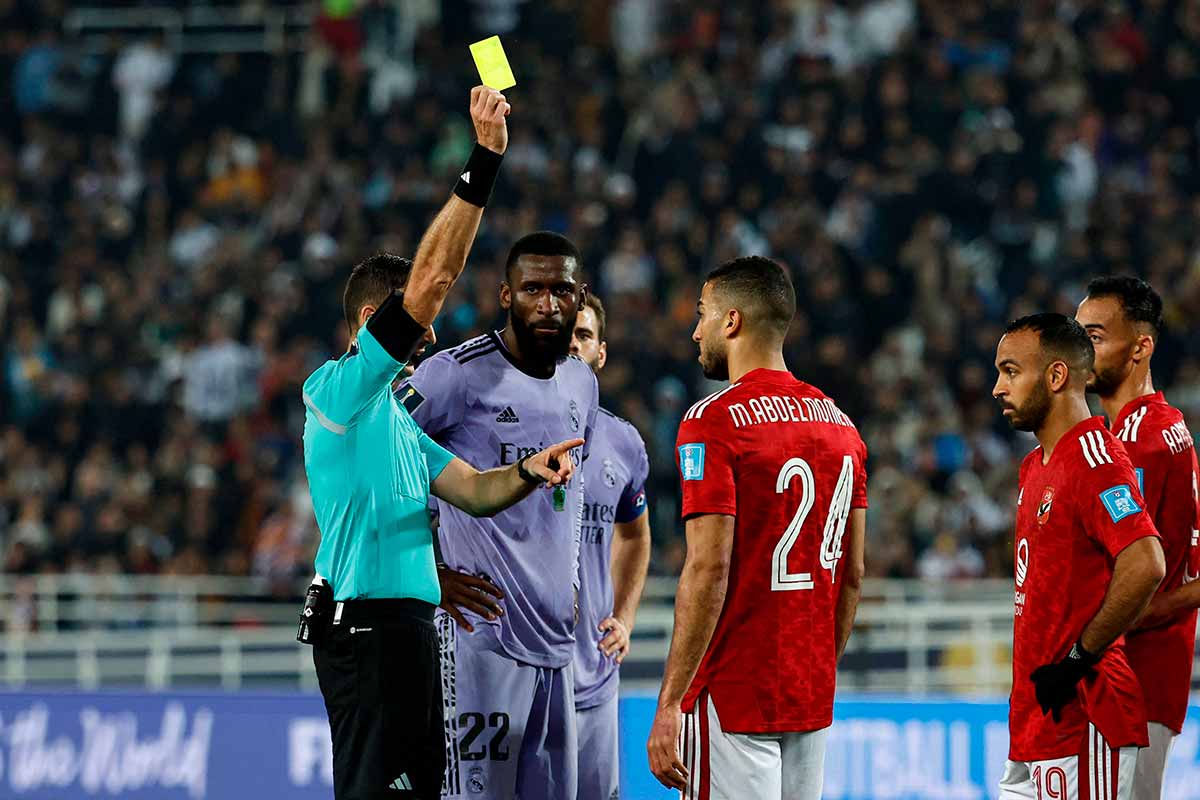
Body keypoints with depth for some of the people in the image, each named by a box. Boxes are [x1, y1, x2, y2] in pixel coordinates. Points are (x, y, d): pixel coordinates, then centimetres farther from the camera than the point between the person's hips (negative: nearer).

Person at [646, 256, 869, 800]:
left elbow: (709, 570, -18)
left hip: (733, 697, -7)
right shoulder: (838, 424, 11)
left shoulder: (714, 421, -11)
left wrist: (670, 704, -16)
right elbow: (852, 573, 14)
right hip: (811, 696, 7)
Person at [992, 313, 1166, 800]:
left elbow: (1145, 568, -25)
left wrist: (1080, 658, -19)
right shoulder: (1035, 466, 18)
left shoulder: (1094, 459, -14)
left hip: (1081, 718, -10)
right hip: (1034, 722, 10)